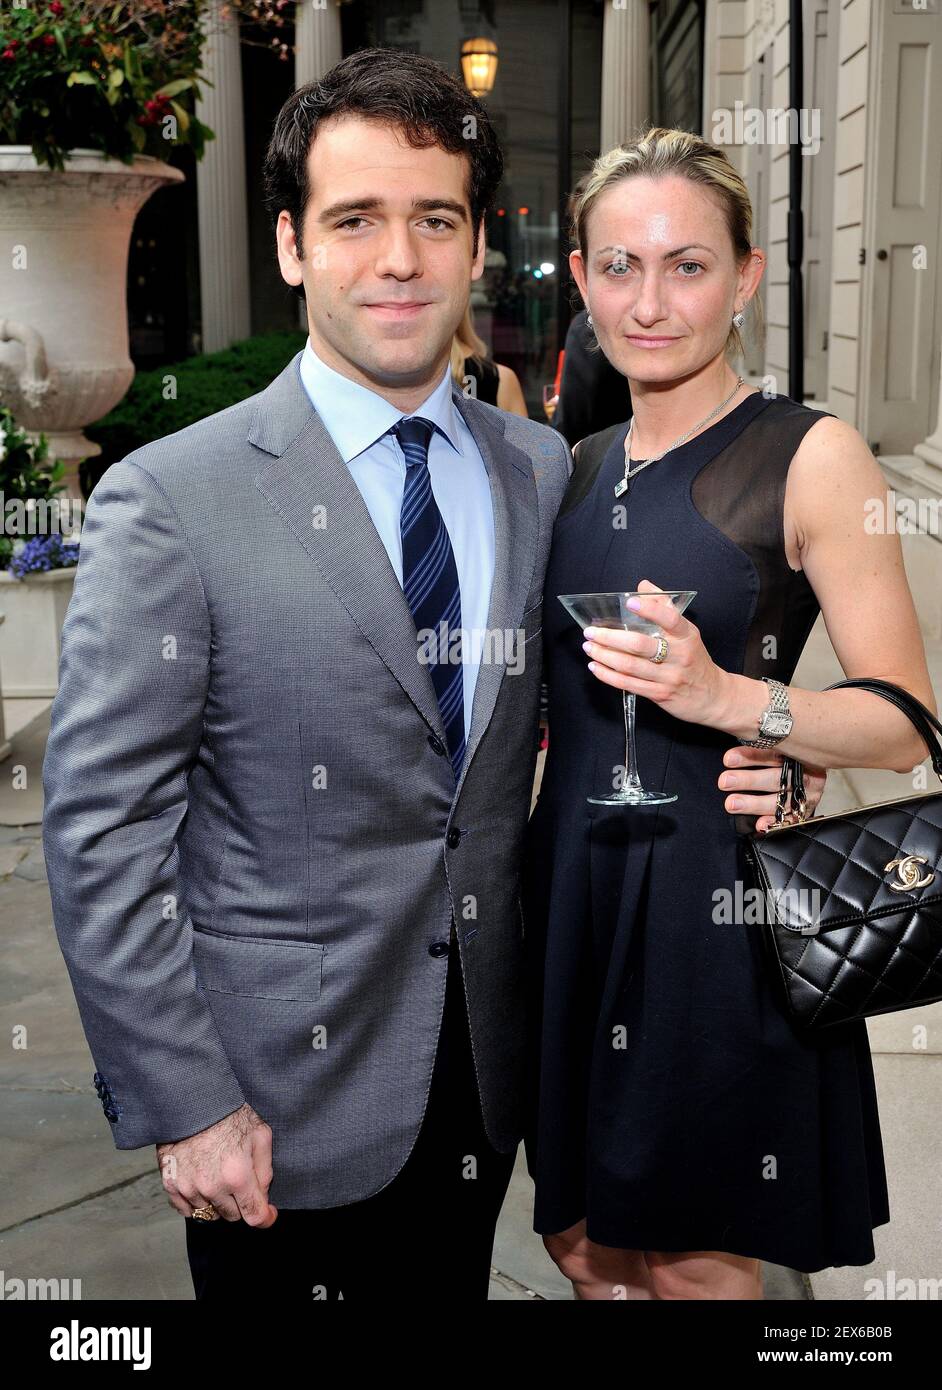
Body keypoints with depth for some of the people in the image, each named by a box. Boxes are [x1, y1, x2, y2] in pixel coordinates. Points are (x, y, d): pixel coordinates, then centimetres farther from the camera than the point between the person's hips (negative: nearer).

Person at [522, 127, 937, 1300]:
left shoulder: (812, 457, -9)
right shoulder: (575, 467, 9)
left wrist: (725, 696, -25)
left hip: (719, 904, -6)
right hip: (571, 891, 6)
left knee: (691, 1263, 10)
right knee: (580, 1242, 19)